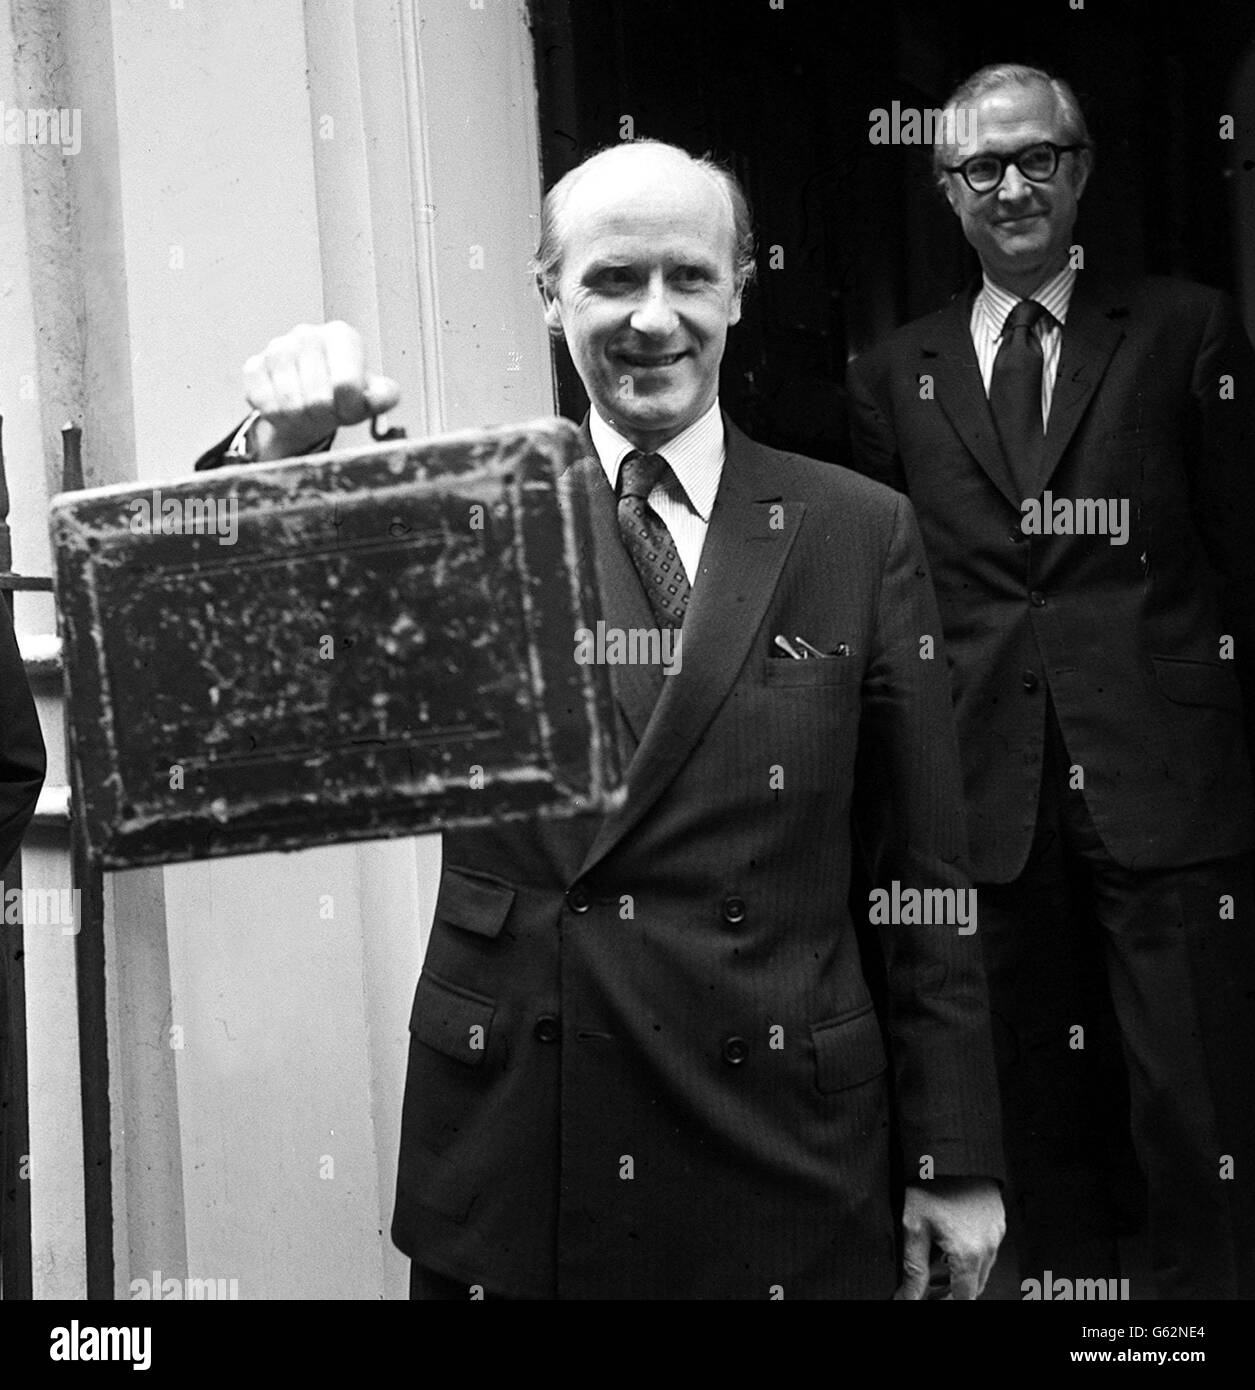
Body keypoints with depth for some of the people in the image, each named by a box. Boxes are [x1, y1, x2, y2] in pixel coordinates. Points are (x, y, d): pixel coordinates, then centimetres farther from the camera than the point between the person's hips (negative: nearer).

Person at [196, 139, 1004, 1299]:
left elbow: (928, 871, 2)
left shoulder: (860, 532, 1)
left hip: (780, 1151, 0)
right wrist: (285, 450, -26)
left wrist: (957, 1161, 3)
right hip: (506, 1147, 1)